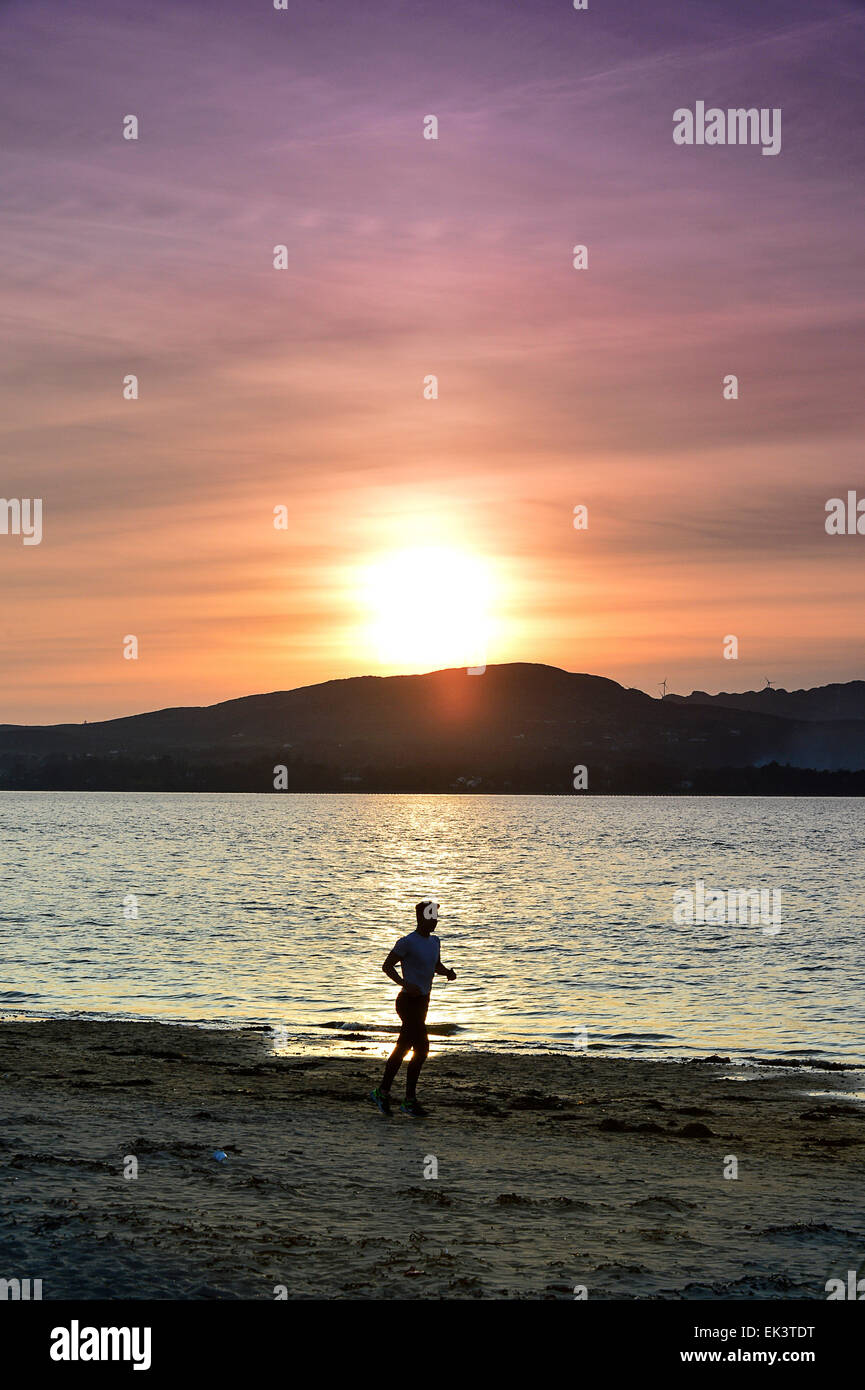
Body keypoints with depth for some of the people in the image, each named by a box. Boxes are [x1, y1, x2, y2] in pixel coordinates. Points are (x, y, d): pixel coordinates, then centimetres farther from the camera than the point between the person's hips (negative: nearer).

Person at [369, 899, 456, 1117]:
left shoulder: (434, 941, 11)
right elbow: (387, 966, -10)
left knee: (403, 1047, 12)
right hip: (408, 1002, -9)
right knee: (422, 1049, -13)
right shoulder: (407, 942, -14)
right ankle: (410, 1101, -5)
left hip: (422, 1002, 9)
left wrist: (448, 973, 1)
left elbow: (437, 967, 24)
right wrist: (405, 984, -25)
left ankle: (383, 1092, 22)